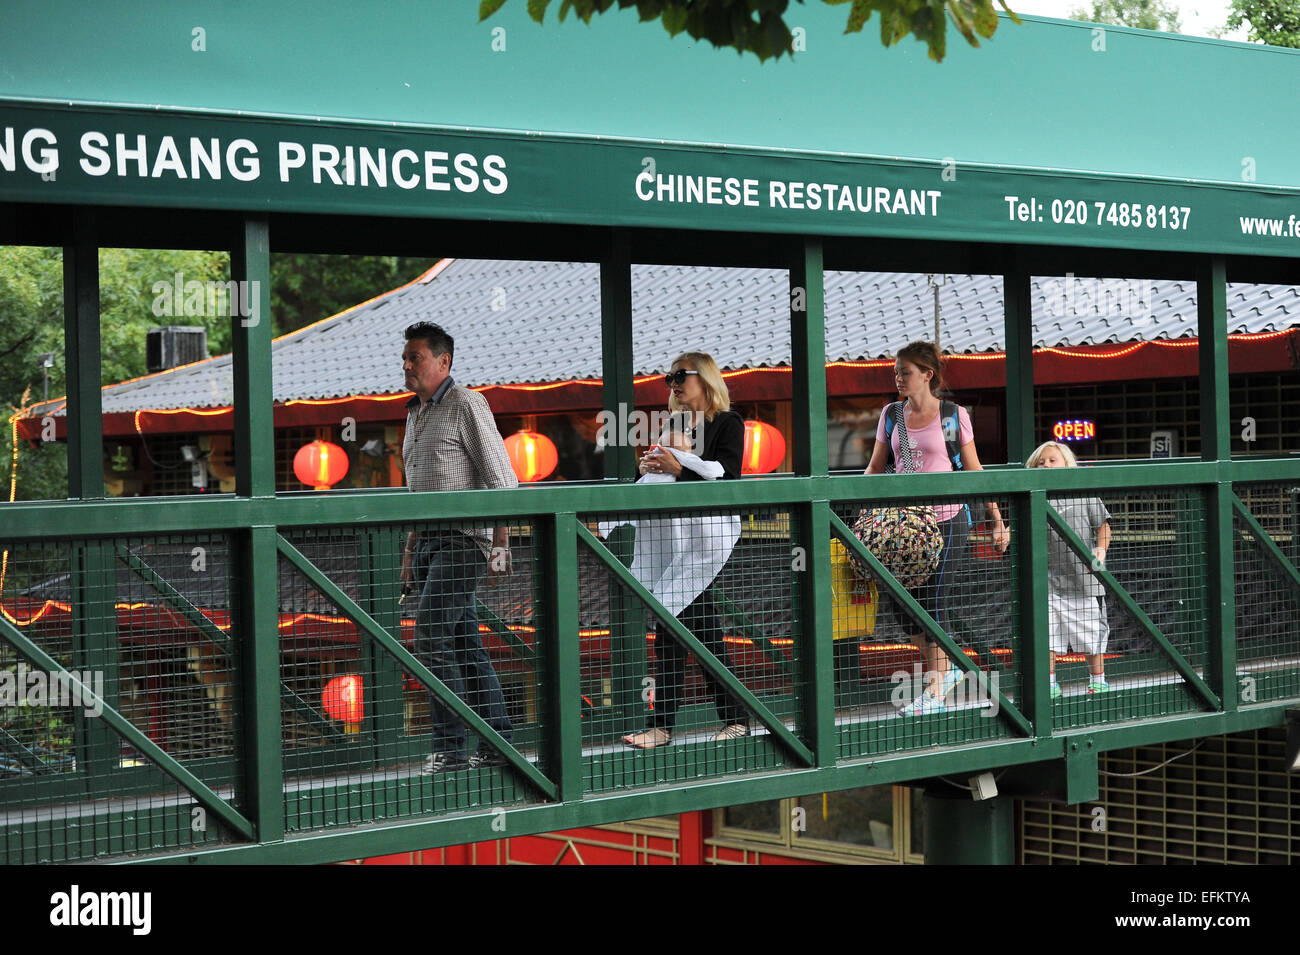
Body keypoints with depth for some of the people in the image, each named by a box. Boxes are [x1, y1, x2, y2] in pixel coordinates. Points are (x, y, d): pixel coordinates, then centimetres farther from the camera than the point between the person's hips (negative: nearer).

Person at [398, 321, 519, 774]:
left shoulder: (466, 404, -7)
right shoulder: (415, 414, 19)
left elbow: (500, 477, -12)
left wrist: (501, 541, -18)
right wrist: (410, 552, 21)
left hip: (462, 541, -8)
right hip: (429, 541, 8)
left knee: (431, 642, -14)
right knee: (463, 645, 8)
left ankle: (450, 748, -11)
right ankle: (496, 741, 13)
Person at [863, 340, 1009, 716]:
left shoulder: (954, 415, -2)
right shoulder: (891, 415, 8)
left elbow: (974, 471, 4)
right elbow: (876, 466, 14)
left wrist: (997, 519, 2)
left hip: (945, 519, -4)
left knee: (935, 603, -6)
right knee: (901, 601, 0)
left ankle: (935, 692, 3)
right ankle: (946, 667, 23)